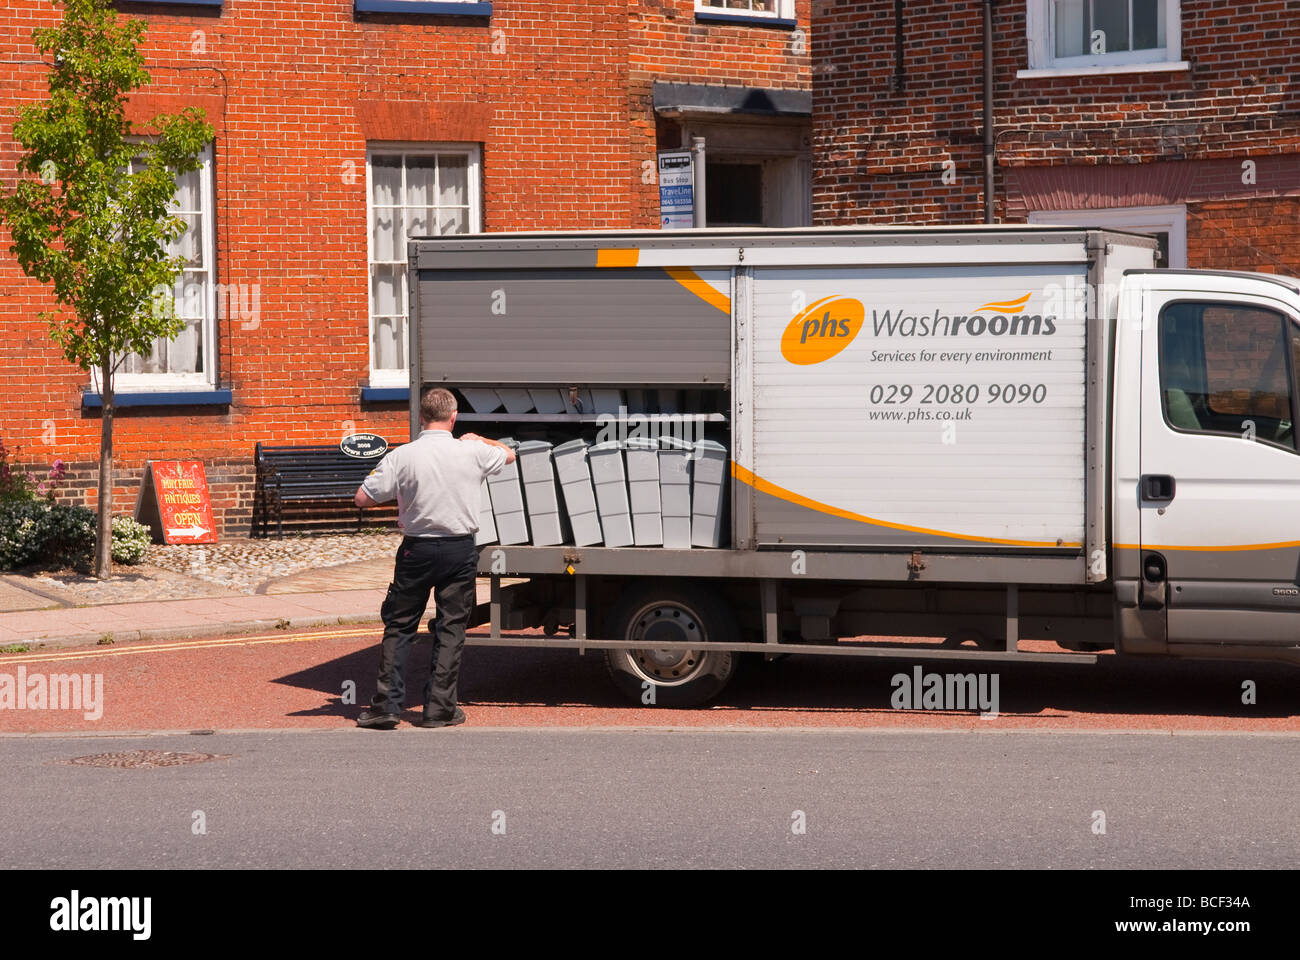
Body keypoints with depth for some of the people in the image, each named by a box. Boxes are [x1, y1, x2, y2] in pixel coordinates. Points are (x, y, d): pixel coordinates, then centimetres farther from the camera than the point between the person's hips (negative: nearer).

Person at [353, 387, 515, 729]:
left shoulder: (401, 457, -11)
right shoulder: (472, 452, -6)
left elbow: (363, 498, -8)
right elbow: (508, 454, 16)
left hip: (417, 550, -1)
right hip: (460, 550, 1)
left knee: (398, 626, 10)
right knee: (451, 629, 9)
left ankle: (387, 705, 6)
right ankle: (439, 708, 9)